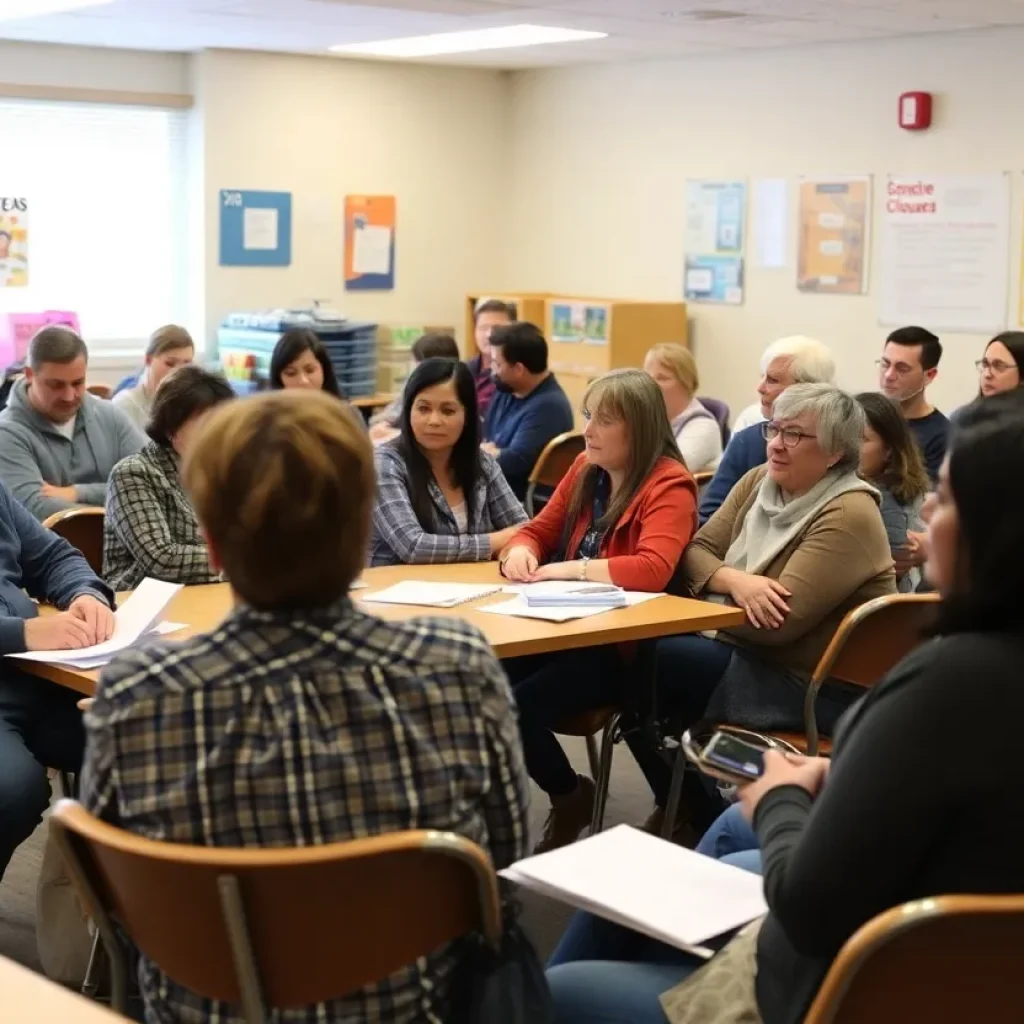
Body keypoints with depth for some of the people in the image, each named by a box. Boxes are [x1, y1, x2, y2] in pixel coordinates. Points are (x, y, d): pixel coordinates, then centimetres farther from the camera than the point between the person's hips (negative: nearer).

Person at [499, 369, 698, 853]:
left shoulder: (669, 485, -13)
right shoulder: (585, 470, 10)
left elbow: (653, 569, -28)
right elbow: (539, 530, 19)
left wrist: (573, 568, -23)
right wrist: (520, 550, -4)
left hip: (630, 645, -7)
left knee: (519, 703, -24)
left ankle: (571, 796, 6)